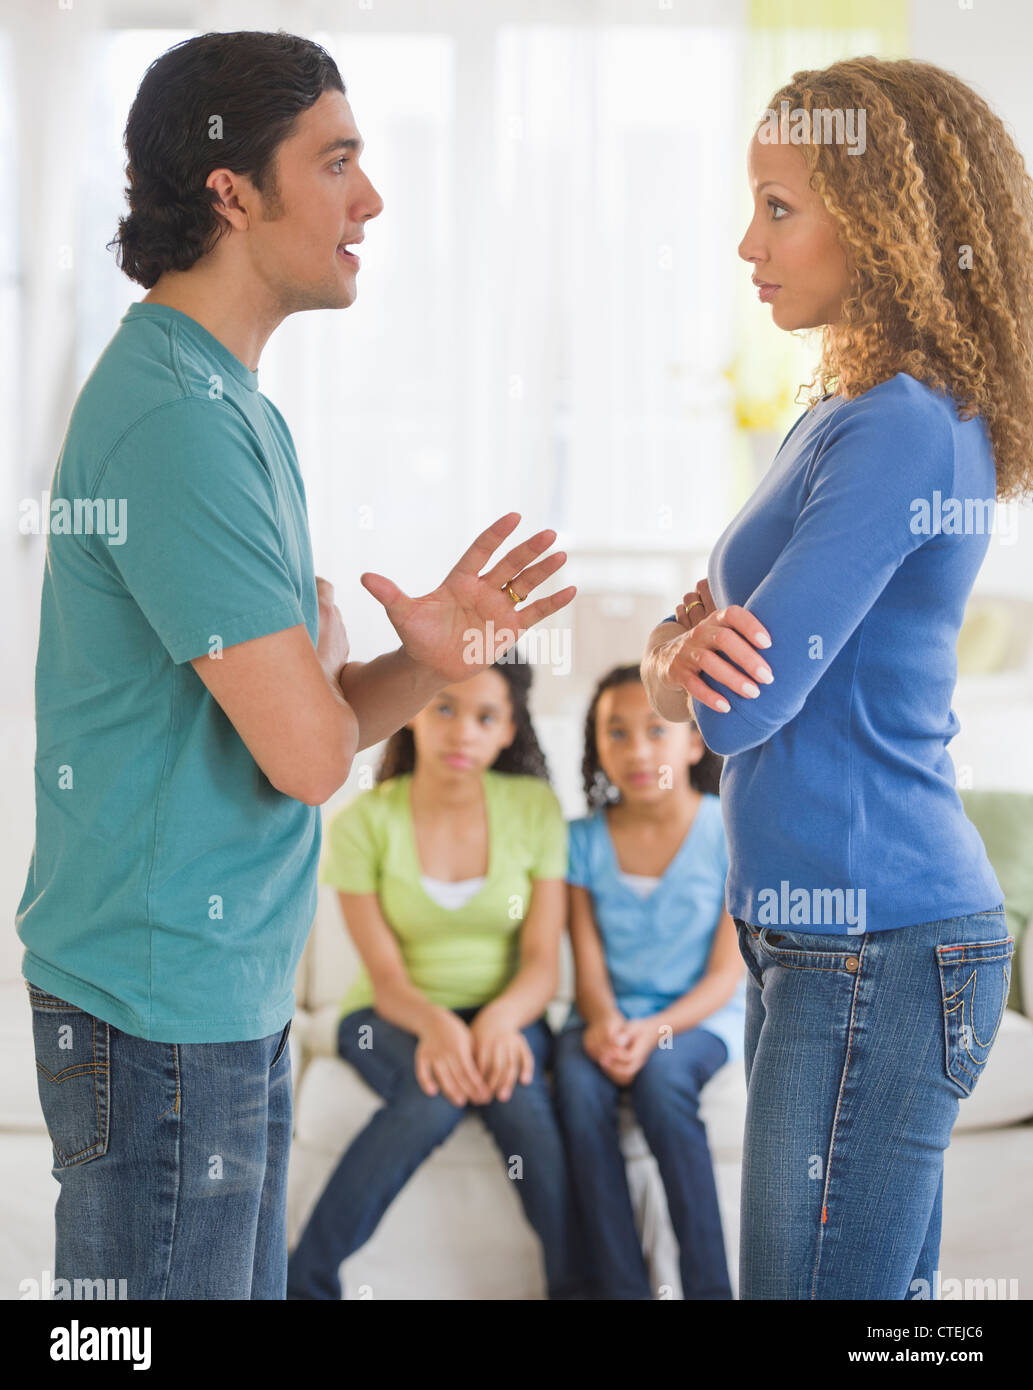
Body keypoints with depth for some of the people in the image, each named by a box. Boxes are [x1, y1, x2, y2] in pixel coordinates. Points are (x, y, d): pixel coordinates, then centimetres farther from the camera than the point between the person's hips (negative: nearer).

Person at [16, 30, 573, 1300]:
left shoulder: (230, 407, 12)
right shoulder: (173, 421, -20)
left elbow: (302, 720, 10)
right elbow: (307, 753, -24)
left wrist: (425, 660, -10)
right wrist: (324, 648, -1)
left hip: (235, 995, 10)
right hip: (162, 1014, -10)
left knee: (245, 1280, 20)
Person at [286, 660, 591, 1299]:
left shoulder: (534, 808, -3)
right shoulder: (364, 820, -7)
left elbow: (543, 962, -6)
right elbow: (386, 973, -11)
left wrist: (501, 1019, -28)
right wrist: (437, 1025, -33)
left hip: (503, 1013, 1)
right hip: (392, 1015, -1)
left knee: (516, 1091, -33)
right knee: (435, 1097, -34)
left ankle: (577, 1283, -23)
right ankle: (306, 1282, -25)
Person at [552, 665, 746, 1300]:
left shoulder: (732, 832, -5)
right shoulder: (584, 840, 4)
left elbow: (725, 974, -8)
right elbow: (590, 965, 0)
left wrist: (655, 1031, -24)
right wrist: (604, 1023, -23)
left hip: (702, 1014, -2)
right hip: (611, 1015, 2)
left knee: (662, 1074, -35)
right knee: (579, 1077, -31)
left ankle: (710, 1284, -30)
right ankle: (622, 1287, -30)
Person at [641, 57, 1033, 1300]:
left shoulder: (908, 431, -17)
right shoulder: (837, 420, 14)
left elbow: (742, 708, -20)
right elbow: (672, 671, 11)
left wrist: (709, 649, 2)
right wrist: (688, 648, -12)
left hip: (875, 950, -10)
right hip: (818, 939, 10)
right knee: (886, 1289, 19)